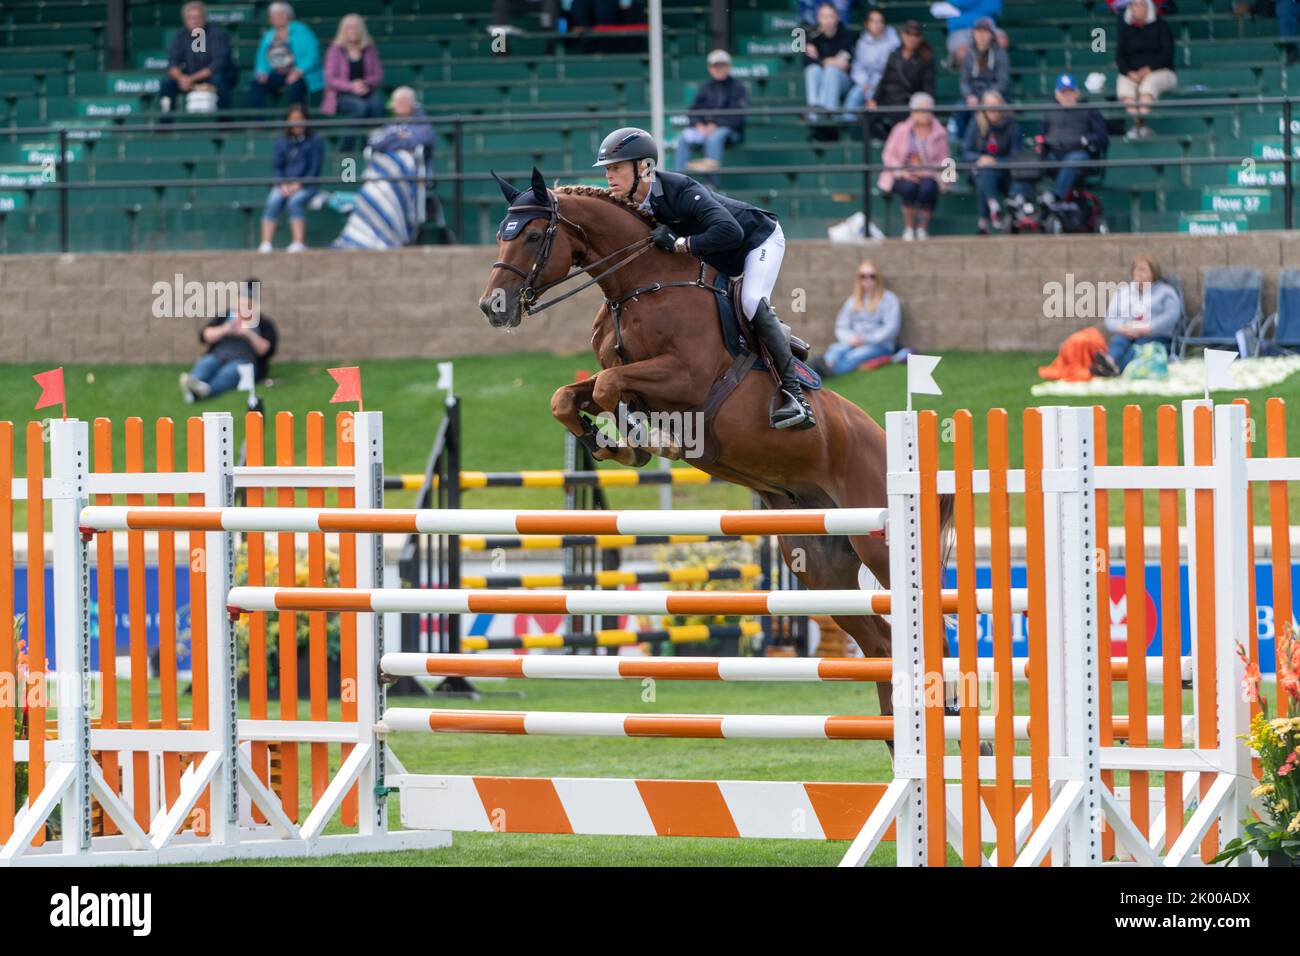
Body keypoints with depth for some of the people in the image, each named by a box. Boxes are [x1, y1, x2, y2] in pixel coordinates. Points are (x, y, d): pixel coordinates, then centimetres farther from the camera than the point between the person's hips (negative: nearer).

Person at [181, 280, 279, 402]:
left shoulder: (265, 324, 16)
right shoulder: (225, 316, 24)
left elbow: (267, 350, 1)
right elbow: (204, 336, 12)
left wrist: (250, 335, -13)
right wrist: (225, 329, -5)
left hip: (246, 361, -3)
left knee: (230, 372, -38)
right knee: (204, 364, -33)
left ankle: (206, 389, -70)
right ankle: (191, 385, -66)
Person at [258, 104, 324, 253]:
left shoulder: (315, 141, 2)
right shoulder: (282, 141, 13)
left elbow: (315, 168, -2)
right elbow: (278, 166, 13)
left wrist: (299, 185, -14)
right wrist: (282, 184, -6)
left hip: (306, 185, -3)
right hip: (284, 183, 3)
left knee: (295, 201, -34)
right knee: (273, 201, -27)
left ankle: (299, 243, -37)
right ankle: (266, 243, -35)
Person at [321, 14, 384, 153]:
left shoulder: (369, 50, 9)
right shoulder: (336, 50, 1)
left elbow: (378, 74, 8)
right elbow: (330, 79, -4)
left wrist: (365, 83, -14)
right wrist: (351, 86, -18)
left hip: (366, 90, 2)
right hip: (343, 94, -2)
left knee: (377, 104, -34)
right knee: (361, 107, -36)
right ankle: (347, 146, -25)